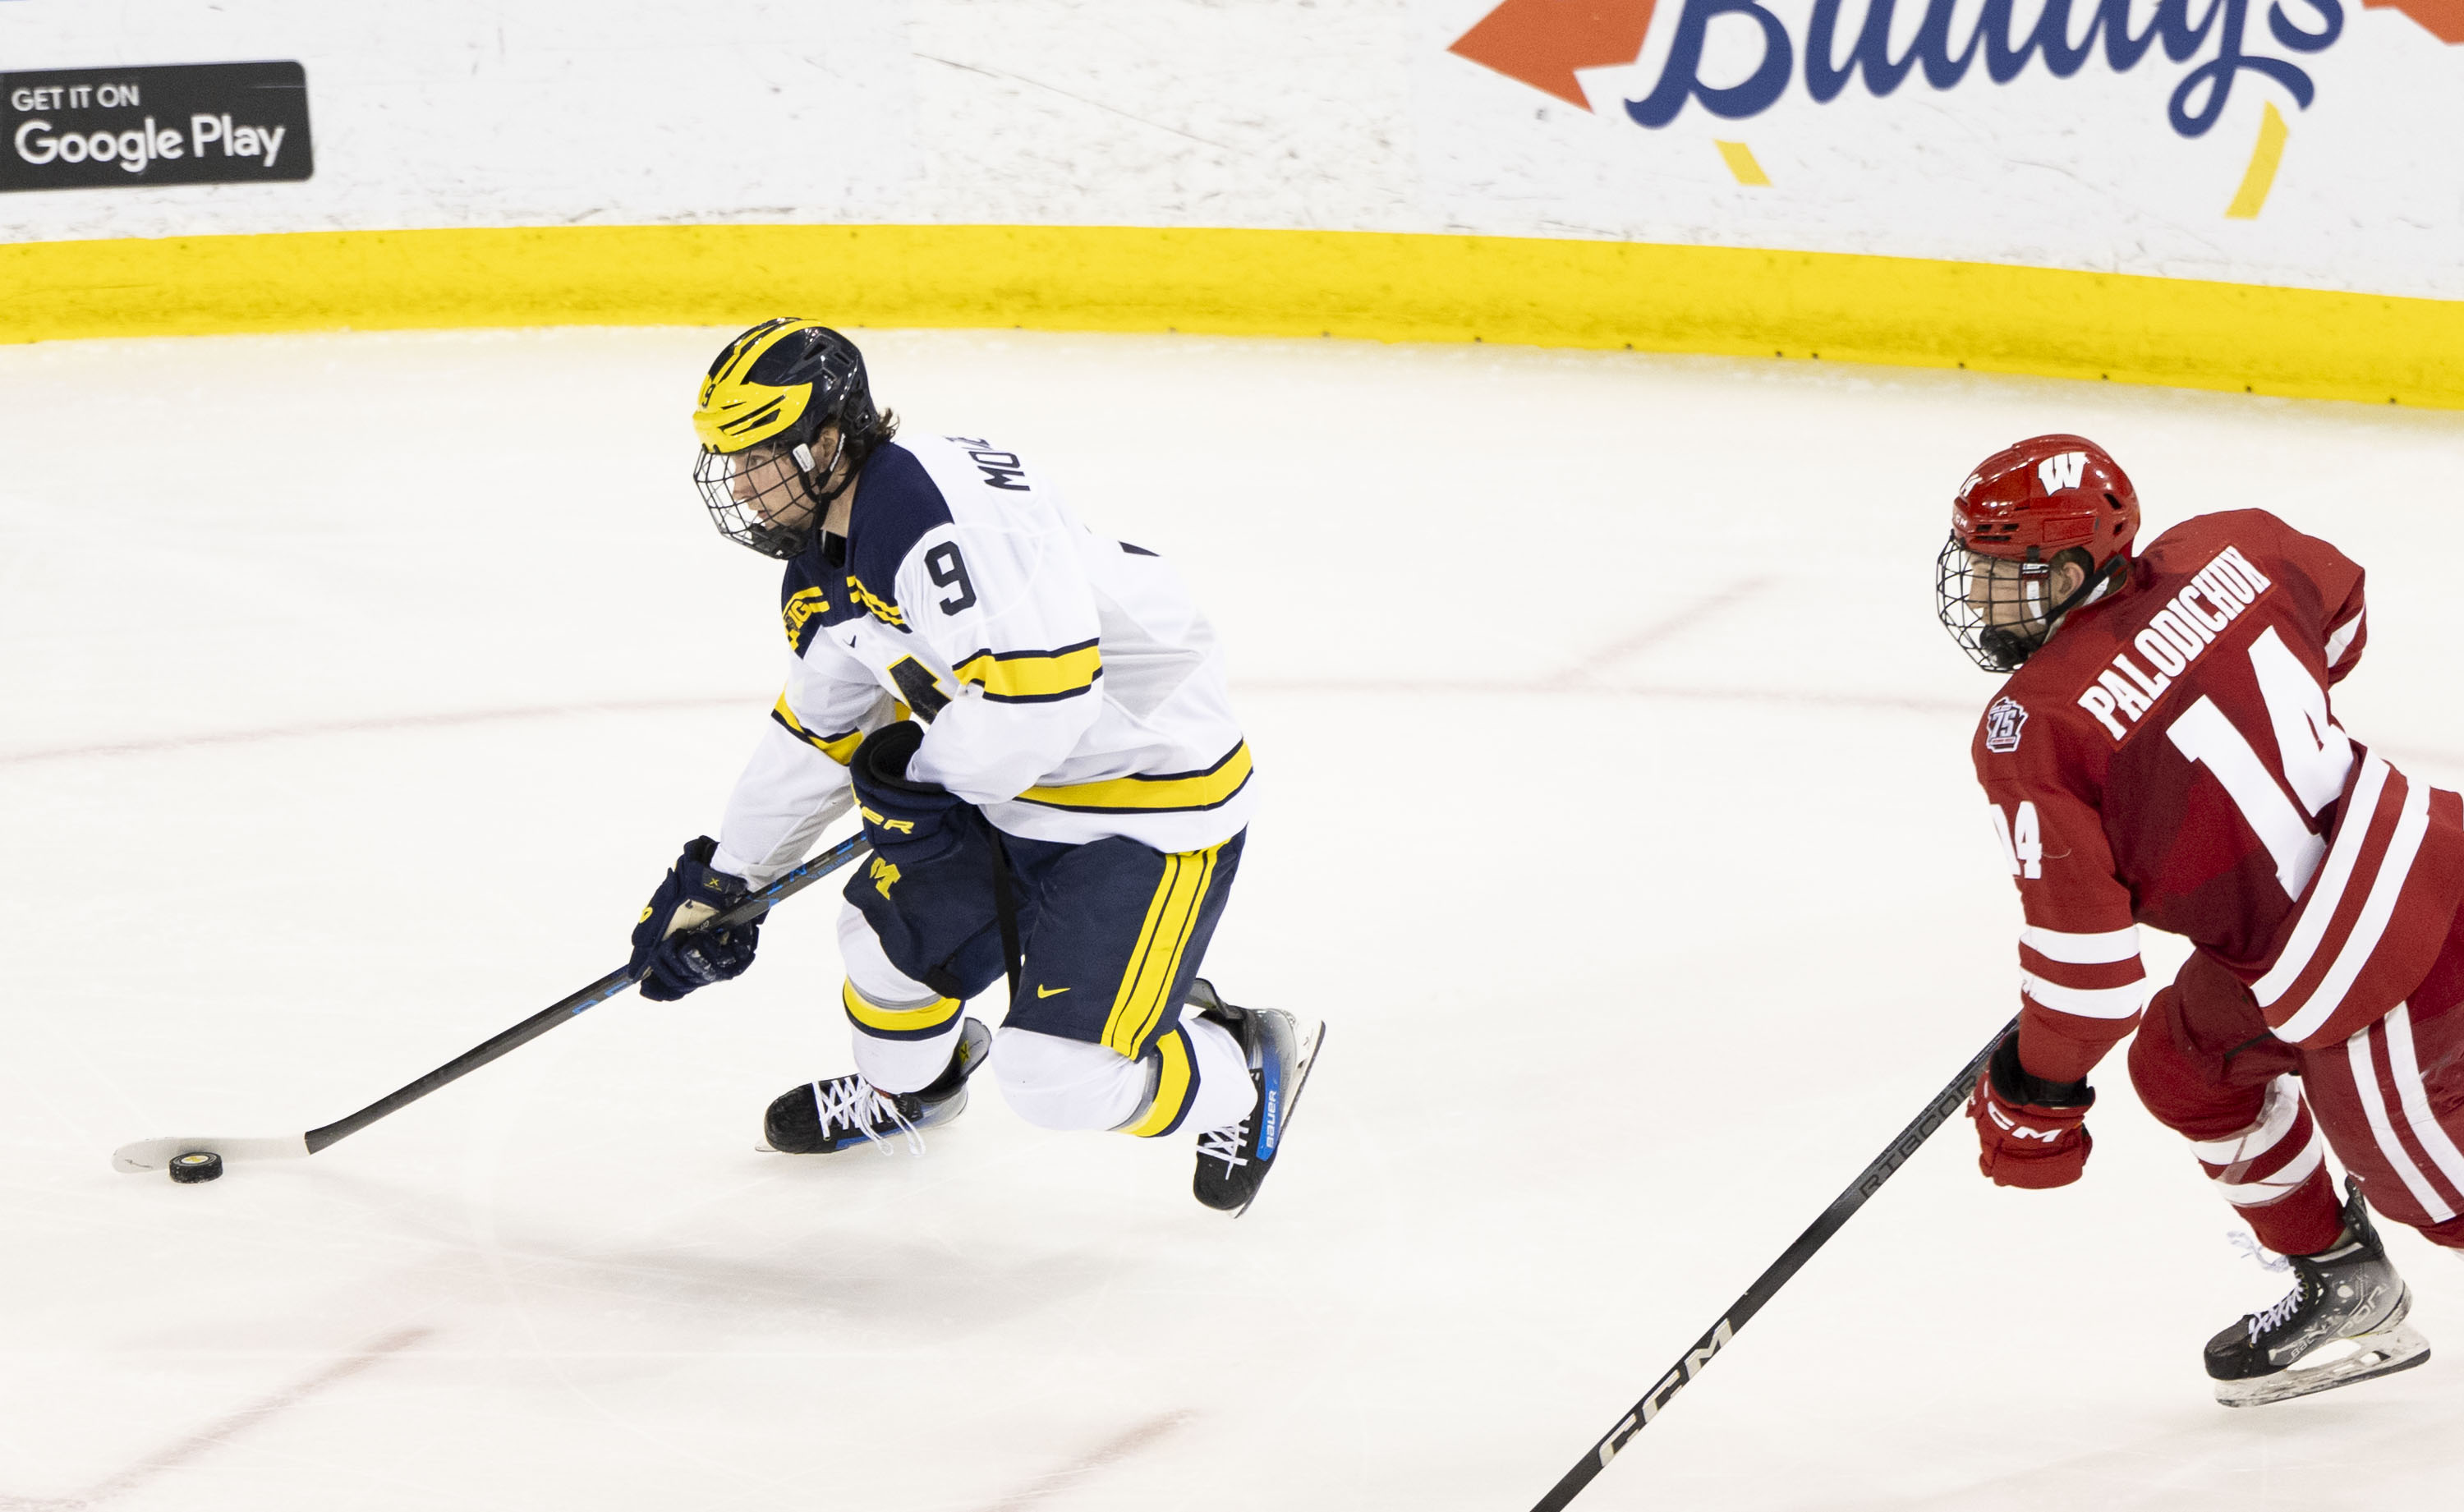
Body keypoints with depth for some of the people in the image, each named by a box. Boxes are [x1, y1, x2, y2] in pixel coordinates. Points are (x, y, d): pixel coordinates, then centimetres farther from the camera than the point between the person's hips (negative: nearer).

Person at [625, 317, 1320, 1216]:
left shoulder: (944, 512, -29)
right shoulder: (825, 559, 6)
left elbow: (1045, 686, -35)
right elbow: (817, 731, 19)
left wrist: (926, 768, -17)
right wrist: (723, 882, 20)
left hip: (1154, 787, -10)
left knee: (1060, 1073, -12)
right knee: (895, 932, 18)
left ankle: (1242, 1076, 16)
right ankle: (907, 1083, 51)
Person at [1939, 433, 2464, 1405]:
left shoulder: (2031, 731, -20)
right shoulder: (2219, 554, -2)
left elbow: (2079, 935, -20)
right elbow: (2336, 617, 19)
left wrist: (2037, 1087, -4)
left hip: (2373, 979, -9)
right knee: (2186, 1060, 23)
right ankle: (2340, 1287, 36)